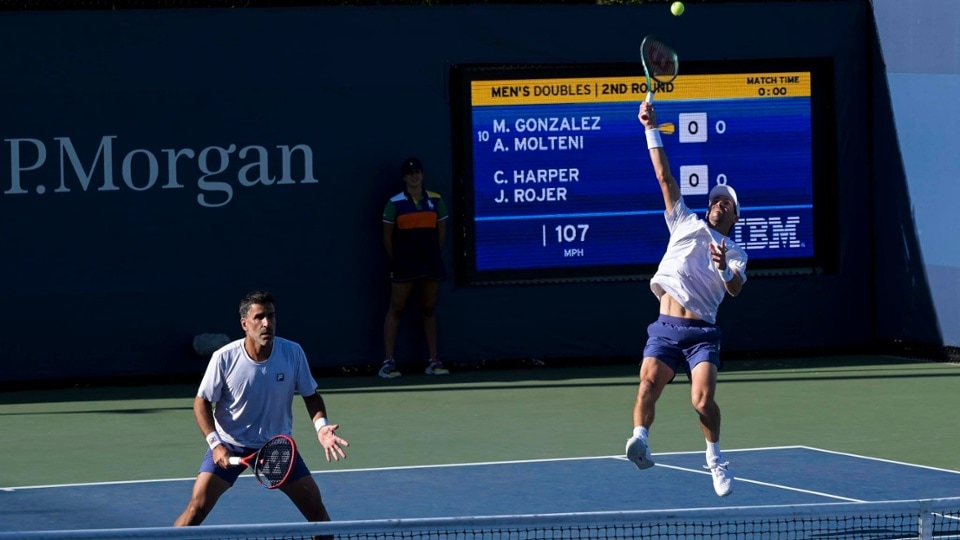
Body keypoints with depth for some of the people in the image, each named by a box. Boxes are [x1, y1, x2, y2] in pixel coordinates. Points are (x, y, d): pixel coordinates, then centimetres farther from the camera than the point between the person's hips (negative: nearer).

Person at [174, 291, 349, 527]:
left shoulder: (293, 353, -14)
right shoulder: (225, 358, -19)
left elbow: (311, 394, 0)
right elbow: (202, 402, -8)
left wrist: (321, 426, -19)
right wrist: (215, 443, -21)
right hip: (229, 446, -2)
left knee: (315, 507, -1)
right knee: (197, 507, -13)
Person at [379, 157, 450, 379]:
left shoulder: (436, 201, 4)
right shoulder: (395, 203, -3)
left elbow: (441, 231, 10)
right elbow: (387, 236, 1)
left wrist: (432, 254, 5)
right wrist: (397, 260, 0)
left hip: (430, 261, 3)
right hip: (404, 263, -3)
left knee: (429, 310, 9)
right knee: (396, 309, -1)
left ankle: (433, 361, 13)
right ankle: (388, 362, -2)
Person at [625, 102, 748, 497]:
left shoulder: (735, 254, 14)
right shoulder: (686, 223, 20)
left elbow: (736, 288, -6)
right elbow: (664, 176, 17)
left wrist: (725, 268, -27)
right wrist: (652, 129, 12)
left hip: (702, 332, -1)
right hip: (665, 328, 1)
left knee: (703, 399, -18)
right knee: (650, 380, -26)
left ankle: (714, 457, 4)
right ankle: (640, 441, -42)